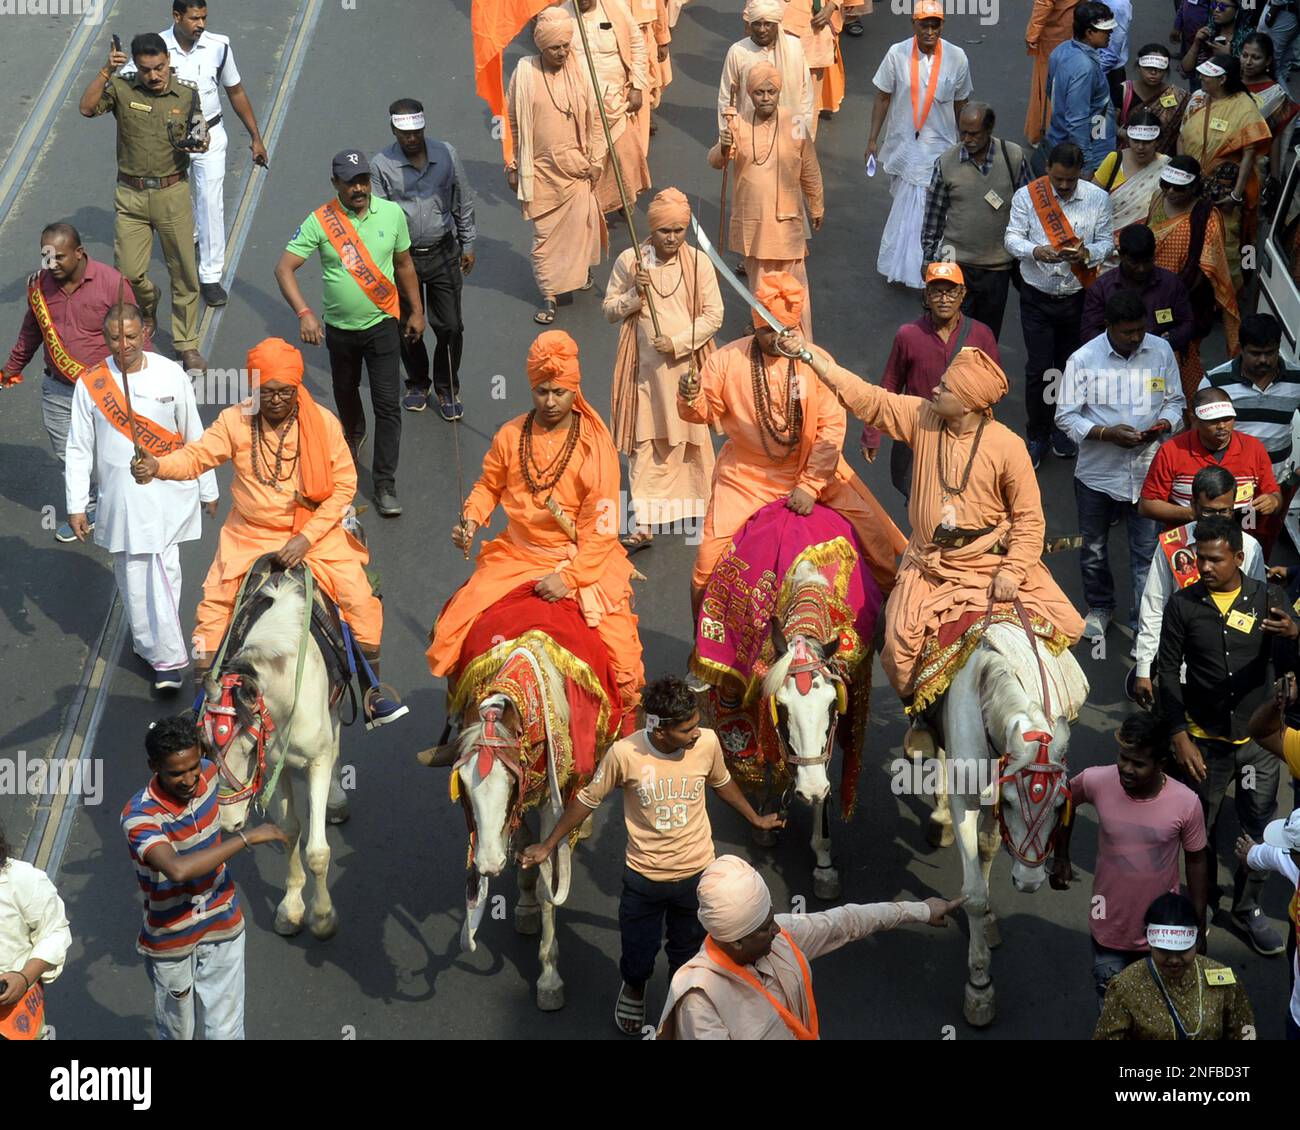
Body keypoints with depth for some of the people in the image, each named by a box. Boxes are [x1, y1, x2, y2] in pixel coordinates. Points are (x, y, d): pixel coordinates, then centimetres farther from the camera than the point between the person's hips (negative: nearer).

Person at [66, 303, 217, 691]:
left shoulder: (170, 375, -2)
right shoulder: (91, 384, -3)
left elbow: (194, 437, 7)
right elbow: (79, 450, 3)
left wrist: (208, 491, 13)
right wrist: (76, 506, 0)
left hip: (170, 494, -1)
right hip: (121, 497, 1)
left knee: (164, 572, -5)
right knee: (134, 579, 1)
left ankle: (161, 653, 5)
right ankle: (168, 657, 9)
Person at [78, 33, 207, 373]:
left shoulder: (186, 95, 1)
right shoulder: (122, 89, -4)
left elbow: (198, 137, 10)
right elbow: (87, 108, -18)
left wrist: (201, 144, -13)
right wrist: (105, 72, -27)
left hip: (172, 193, 0)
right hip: (131, 195, 0)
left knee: (184, 273, 3)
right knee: (128, 272, 1)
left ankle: (187, 345, 16)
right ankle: (148, 308, 36)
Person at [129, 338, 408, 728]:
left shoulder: (323, 423, -10)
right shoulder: (236, 421, -7)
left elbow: (343, 485, -9)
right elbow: (197, 456, -14)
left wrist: (306, 538, -16)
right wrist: (158, 466, -37)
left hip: (314, 532, -1)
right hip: (249, 535, 1)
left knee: (359, 598, -15)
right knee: (213, 607, -8)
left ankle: (373, 695, 2)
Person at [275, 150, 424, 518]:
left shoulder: (391, 213, -8)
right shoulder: (320, 221, -15)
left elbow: (404, 264, 7)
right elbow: (283, 268, -18)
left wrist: (417, 311, 10)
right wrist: (304, 313, -31)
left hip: (382, 325, -1)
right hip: (339, 327, 1)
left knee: (388, 403, -5)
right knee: (345, 391, 23)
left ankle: (385, 484, 1)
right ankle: (354, 434, 56)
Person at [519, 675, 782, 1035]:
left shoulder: (707, 742, -19)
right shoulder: (624, 753, -26)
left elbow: (721, 782, 5)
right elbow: (588, 799, -9)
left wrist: (755, 819, 18)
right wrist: (548, 845, -2)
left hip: (697, 873, 1)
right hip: (644, 877, -1)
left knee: (688, 951, 22)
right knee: (638, 952, 18)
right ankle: (633, 991, 53)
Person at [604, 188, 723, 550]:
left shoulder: (698, 263, -6)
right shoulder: (629, 261, -4)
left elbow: (713, 316, -4)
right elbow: (609, 310, 2)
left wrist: (678, 342, -15)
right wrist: (635, 294, -17)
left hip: (687, 365, 0)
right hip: (646, 367, 0)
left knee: (690, 437, 13)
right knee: (645, 443, 1)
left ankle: (695, 504, 32)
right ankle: (644, 522, 2)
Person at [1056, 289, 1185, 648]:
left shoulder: (1161, 351, -6)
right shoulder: (1083, 359, -14)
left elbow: (1175, 401, 6)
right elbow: (1065, 417, -11)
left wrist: (1163, 424, -17)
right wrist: (1107, 434, -25)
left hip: (1147, 470, 0)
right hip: (1098, 471, 0)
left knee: (1147, 551, 4)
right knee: (1094, 548, 18)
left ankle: (1143, 624, 18)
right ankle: (1100, 607, 43)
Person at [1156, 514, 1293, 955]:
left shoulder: (1267, 598, -6)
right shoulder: (1183, 604, -7)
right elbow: (1168, 670, -3)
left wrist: (1293, 633, -35)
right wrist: (1180, 734, -10)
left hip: (1257, 737, 1)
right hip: (1205, 739, 0)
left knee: (1260, 829, 7)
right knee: (1201, 827, 12)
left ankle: (1248, 907, 26)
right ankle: (1202, 900, 33)